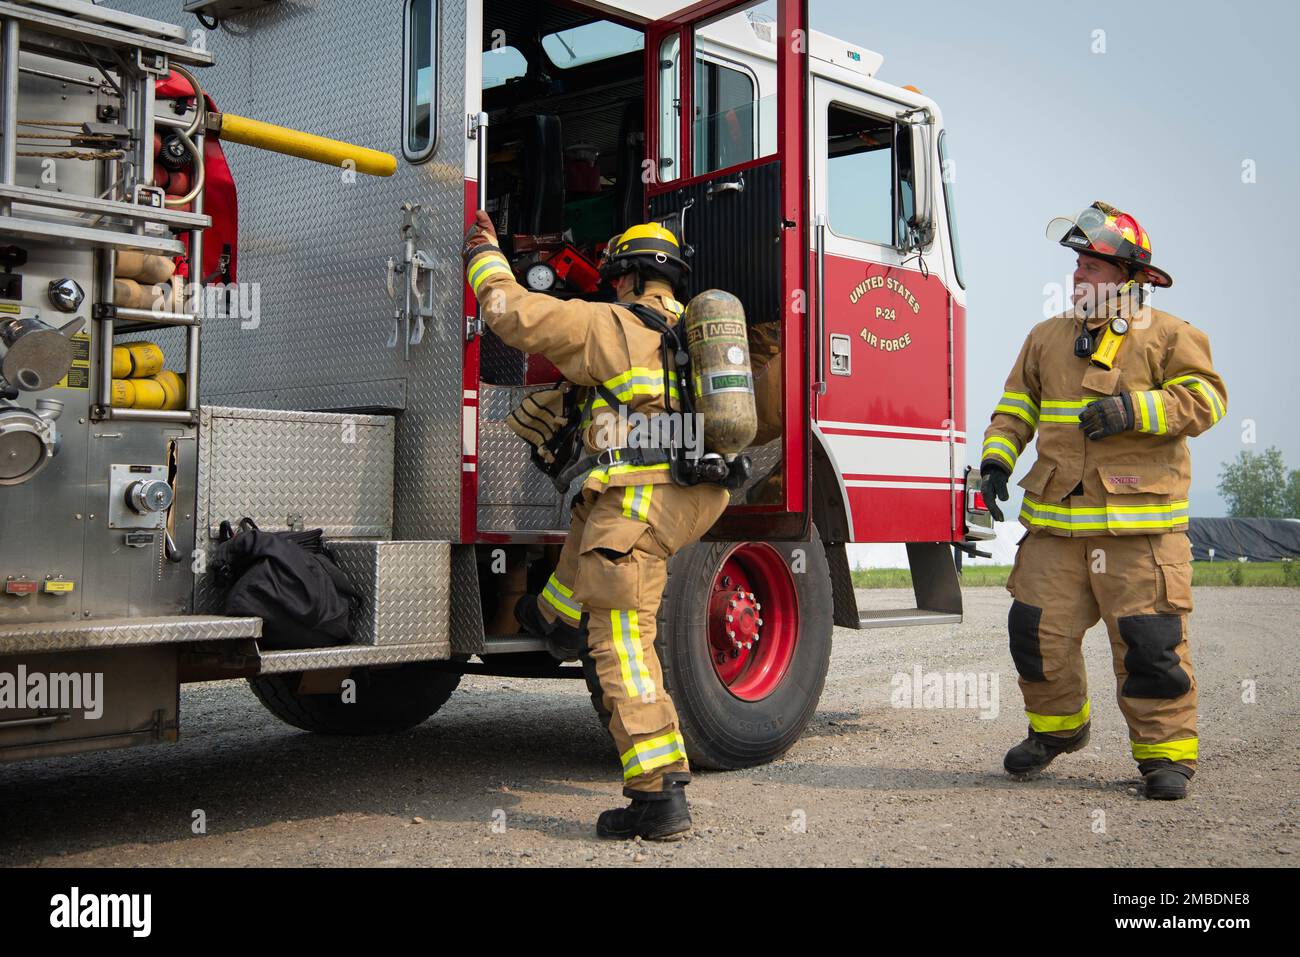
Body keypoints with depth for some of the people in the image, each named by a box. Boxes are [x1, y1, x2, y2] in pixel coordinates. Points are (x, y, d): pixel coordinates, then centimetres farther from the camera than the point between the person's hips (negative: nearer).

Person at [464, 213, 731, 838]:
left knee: (623, 648, -6)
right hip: (699, 500, 8)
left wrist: (484, 251, 20)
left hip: (642, 505, -8)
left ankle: (660, 796, -10)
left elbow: (509, 309, 3)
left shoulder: (607, 324, -1)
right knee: (595, 503, 36)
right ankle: (560, 617, 44)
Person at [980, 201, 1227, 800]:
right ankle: (1056, 726, 27)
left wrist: (1135, 409, -18)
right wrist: (996, 460, 4)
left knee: (1149, 640, -4)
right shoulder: (1047, 338, 16)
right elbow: (1016, 407, 19)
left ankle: (1166, 752, 10)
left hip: (1140, 522, -4)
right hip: (1056, 523, 4)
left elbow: (1205, 398, -5)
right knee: (1039, 630, 4)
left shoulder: (1167, 336, 3)